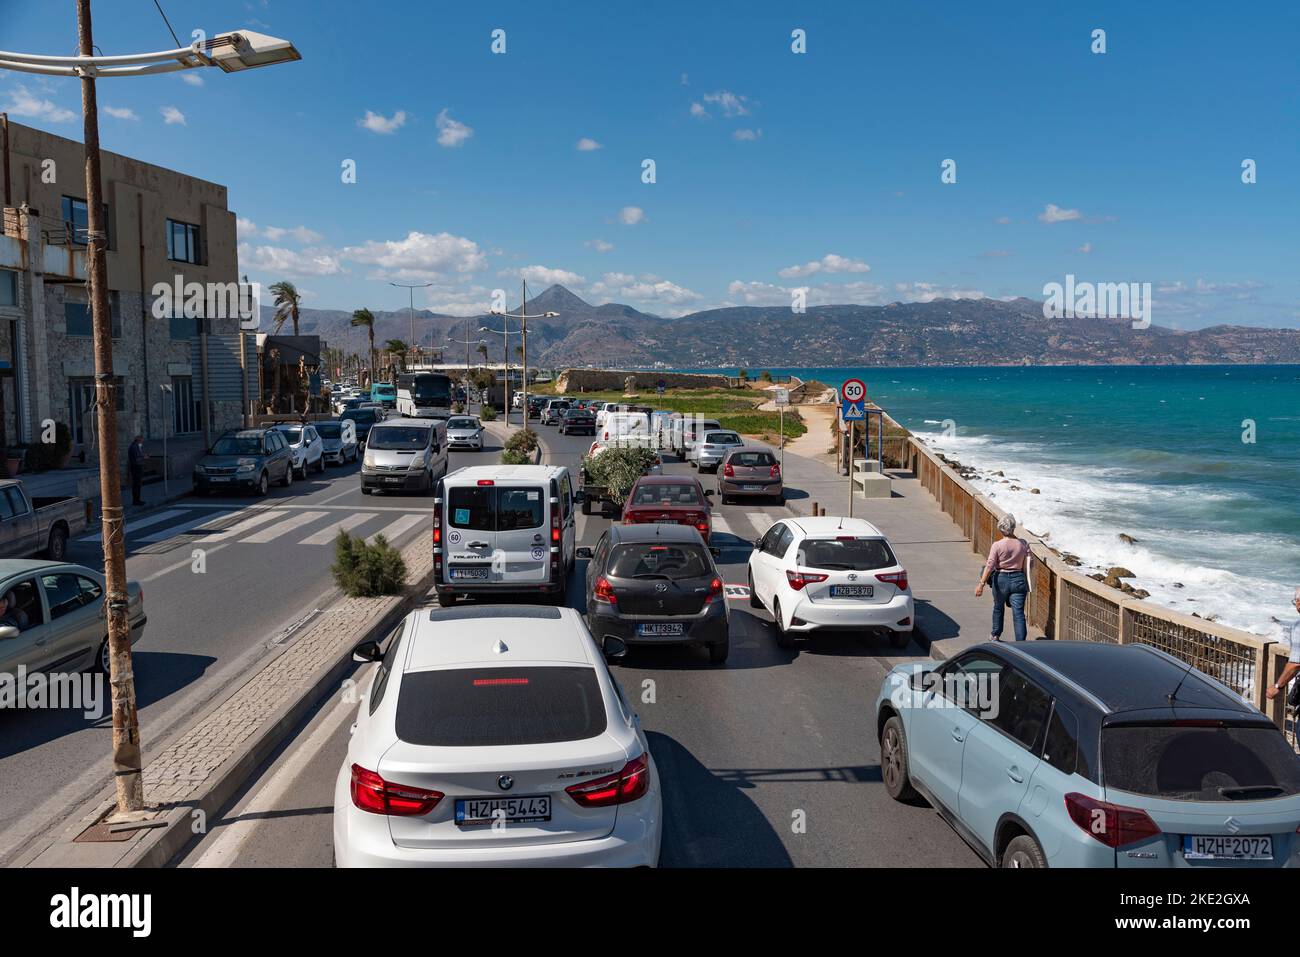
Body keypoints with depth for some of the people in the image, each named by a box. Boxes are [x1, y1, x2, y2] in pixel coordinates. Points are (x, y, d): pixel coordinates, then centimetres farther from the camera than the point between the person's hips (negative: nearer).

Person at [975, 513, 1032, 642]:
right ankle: (1021, 642, -8)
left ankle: (995, 636, 39)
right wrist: (1027, 585, 11)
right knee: (1018, 613, -1)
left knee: (998, 608, 22)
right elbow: (1026, 566, 2)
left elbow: (990, 566, -14)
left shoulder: (997, 545, -12)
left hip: (1001, 579, -1)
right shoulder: (1023, 544, -2)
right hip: (1018, 580, 1)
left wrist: (981, 584, -12)